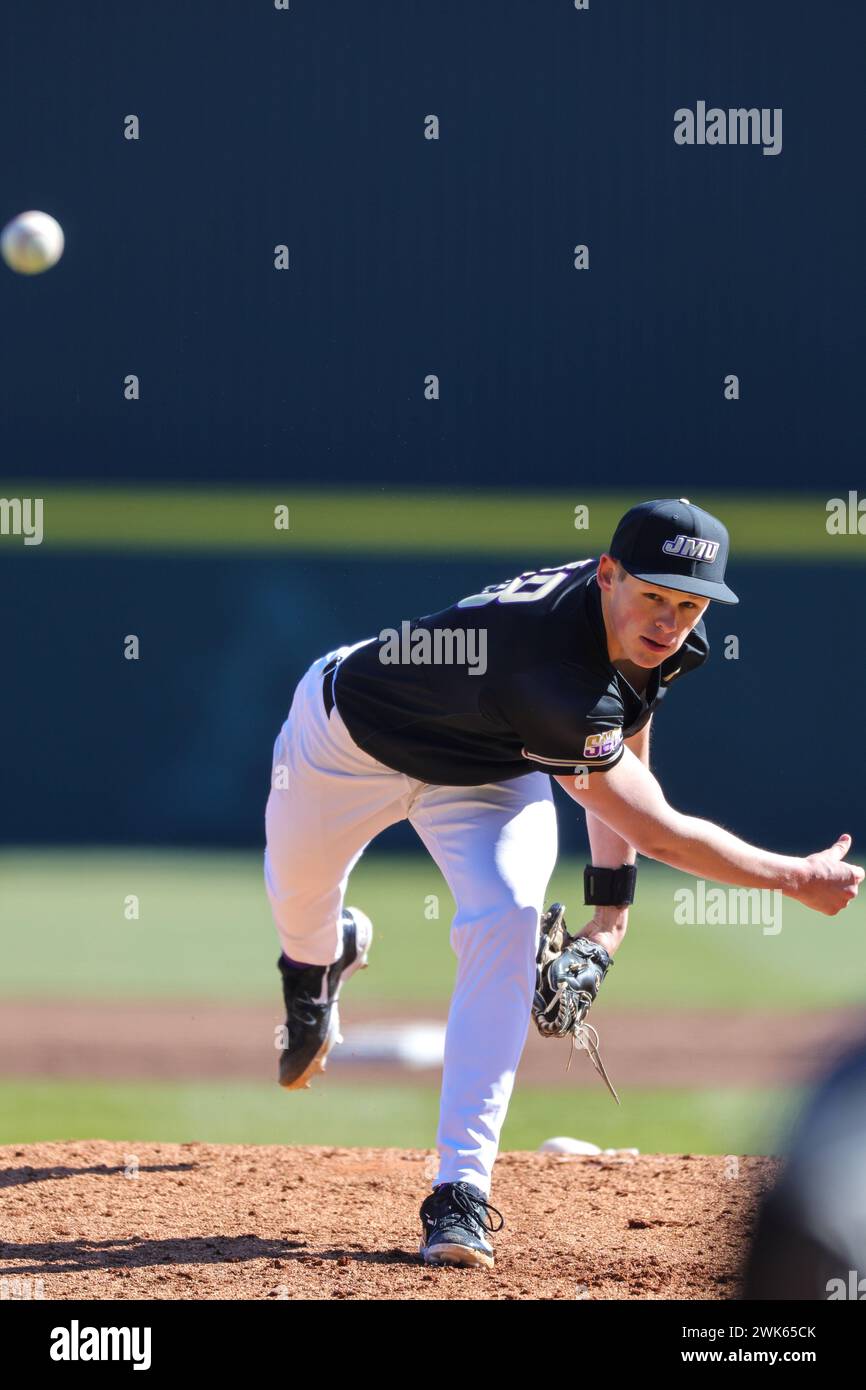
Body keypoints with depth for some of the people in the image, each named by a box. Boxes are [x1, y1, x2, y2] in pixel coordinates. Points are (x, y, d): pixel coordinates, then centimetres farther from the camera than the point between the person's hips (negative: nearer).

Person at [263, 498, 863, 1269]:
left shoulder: (665, 642, -22)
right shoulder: (554, 678, -46)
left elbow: (621, 755, -3)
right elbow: (658, 831, -40)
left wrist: (611, 903, -8)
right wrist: (798, 879, -33)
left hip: (488, 771, 5)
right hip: (348, 734, -4)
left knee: (505, 923, -22)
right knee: (299, 893, 22)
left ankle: (462, 1191, -20)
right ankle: (322, 955, 64)